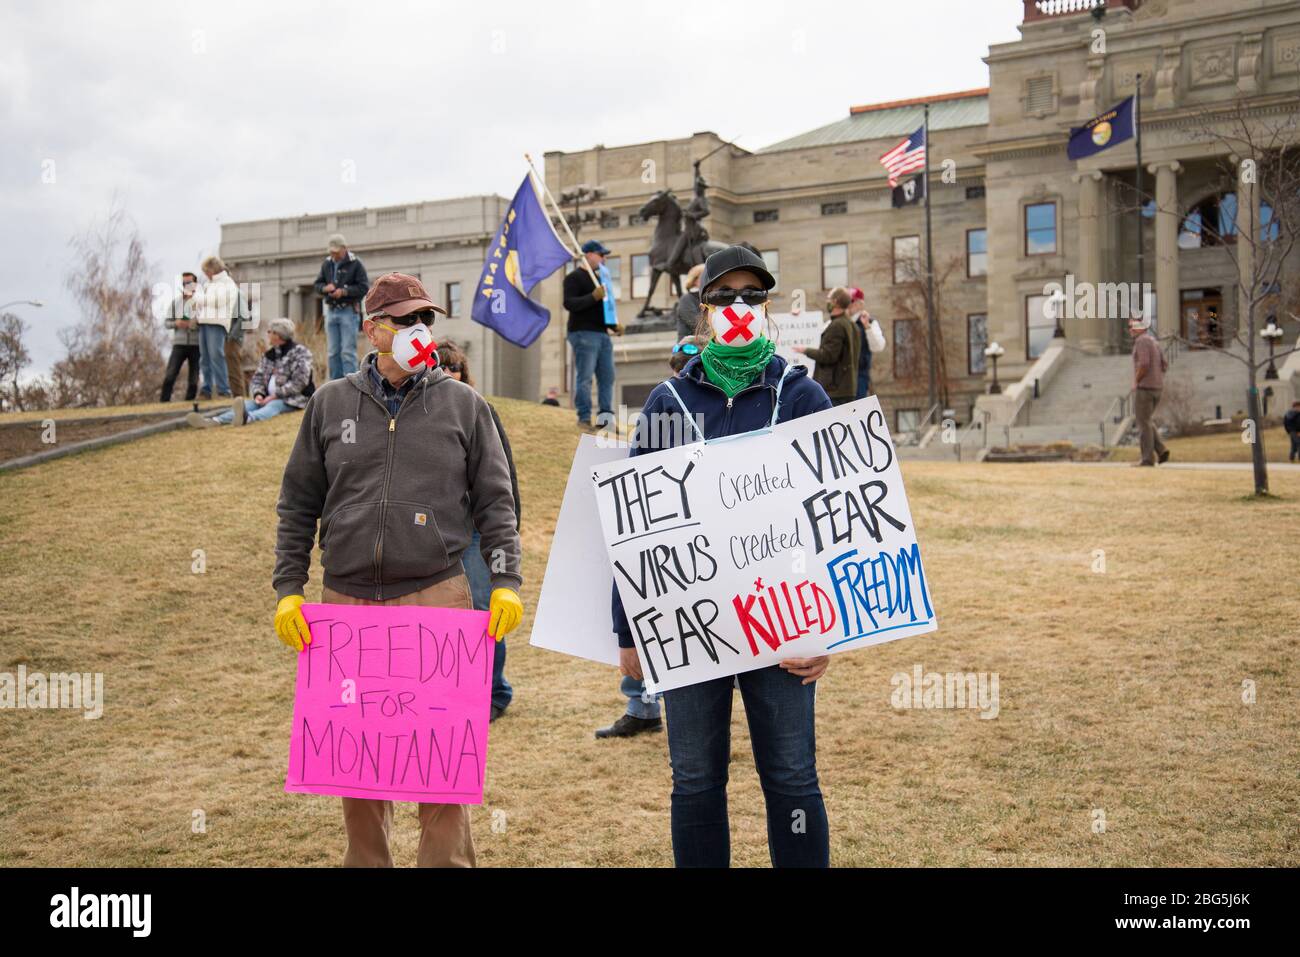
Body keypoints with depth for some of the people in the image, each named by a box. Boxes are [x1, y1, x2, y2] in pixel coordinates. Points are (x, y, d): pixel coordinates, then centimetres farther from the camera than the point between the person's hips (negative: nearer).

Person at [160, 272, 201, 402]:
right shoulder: (175, 302, 9)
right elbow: (166, 322, 11)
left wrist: (197, 324, -19)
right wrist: (176, 323, -9)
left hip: (196, 344, -1)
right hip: (179, 344, 1)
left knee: (194, 380, 3)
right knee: (169, 377, -8)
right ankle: (163, 403, -3)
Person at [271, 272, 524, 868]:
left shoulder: (462, 404, 7)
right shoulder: (330, 404, 9)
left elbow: (495, 502, 7)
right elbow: (298, 506, 12)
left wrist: (506, 582, -3)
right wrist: (288, 590, 4)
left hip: (437, 596, -2)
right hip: (347, 601, 2)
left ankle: (445, 860, 12)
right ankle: (365, 860, 25)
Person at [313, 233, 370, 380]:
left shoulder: (355, 264, -3)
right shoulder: (327, 264, 13)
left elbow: (364, 287, -8)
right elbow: (317, 284, 17)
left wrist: (344, 291, -18)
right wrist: (325, 288, -6)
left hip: (349, 311, -6)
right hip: (331, 311, 6)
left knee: (348, 351, -9)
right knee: (333, 352, 8)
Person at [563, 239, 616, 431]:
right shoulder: (574, 277, -2)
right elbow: (569, 303, -15)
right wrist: (593, 296, -24)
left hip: (602, 333, 8)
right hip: (584, 334, -8)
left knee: (607, 376, 2)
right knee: (585, 377, -9)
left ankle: (606, 416, 4)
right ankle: (584, 418, -7)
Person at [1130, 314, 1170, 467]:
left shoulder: (1142, 341, -13)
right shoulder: (1152, 342, 17)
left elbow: (1144, 364, -24)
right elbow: (1164, 364, 18)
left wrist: (1136, 382, -10)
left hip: (1144, 388, -9)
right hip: (1156, 388, 9)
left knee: (1143, 423, -3)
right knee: (1145, 421, 18)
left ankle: (1148, 458, -2)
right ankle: (1161, 451, 6)